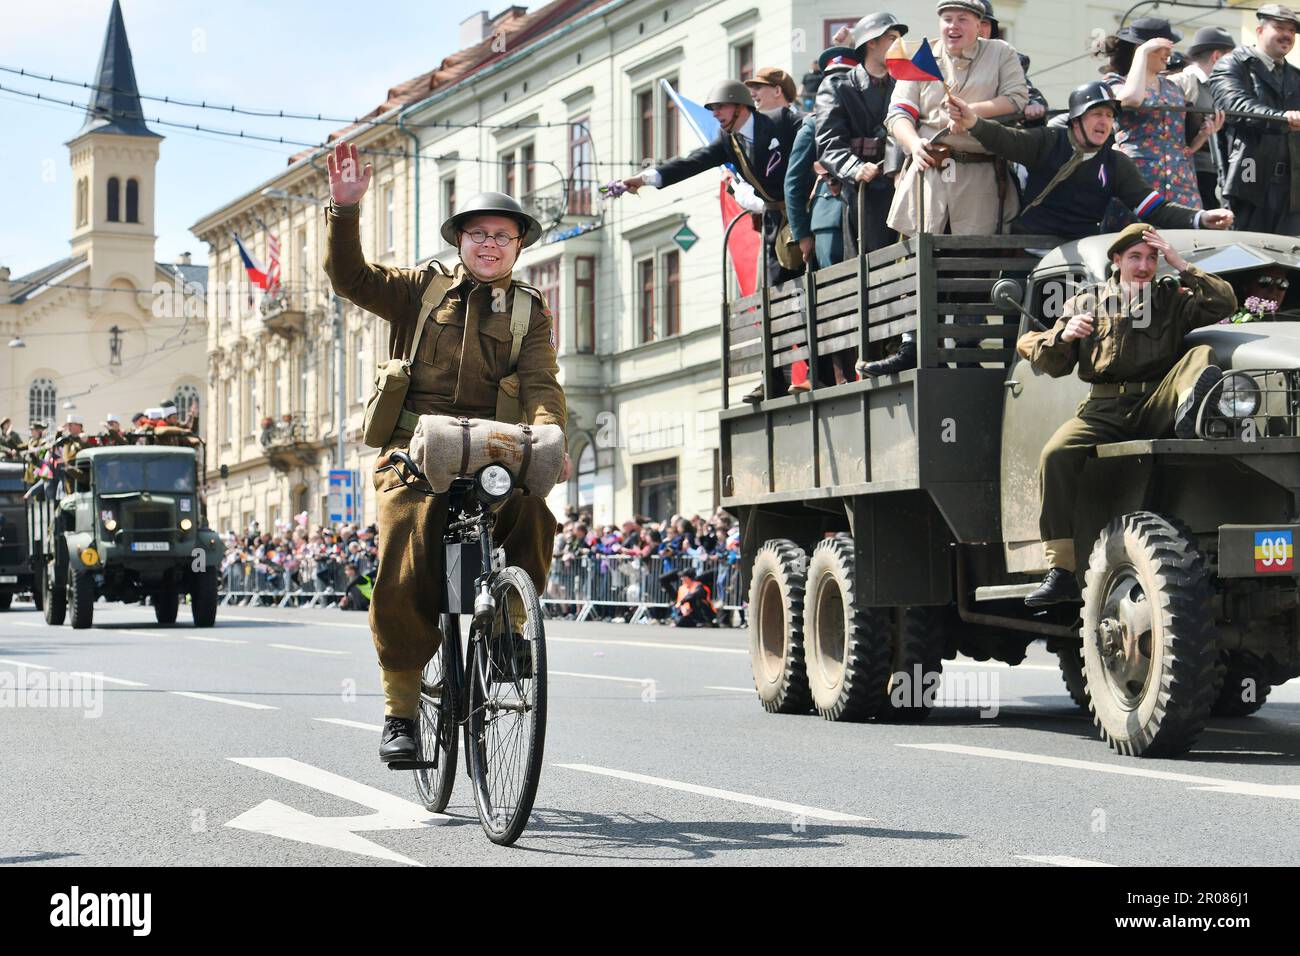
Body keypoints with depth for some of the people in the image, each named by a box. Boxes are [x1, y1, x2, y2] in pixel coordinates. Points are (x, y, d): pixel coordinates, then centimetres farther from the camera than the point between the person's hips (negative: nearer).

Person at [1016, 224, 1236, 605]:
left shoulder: (1173, 301, 19)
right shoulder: (1085, 304, 20)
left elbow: (1224, 303, 3)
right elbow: (1051, 365, 16)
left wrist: (1182, 267, -1)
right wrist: (1063, 336, -6)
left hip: (1156, 406, 0)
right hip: (1105, 410, 0)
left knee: (1201, 356, -25)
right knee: (1056, 454, -27)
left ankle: (1191, 411, -61)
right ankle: (1061, 571, -28)